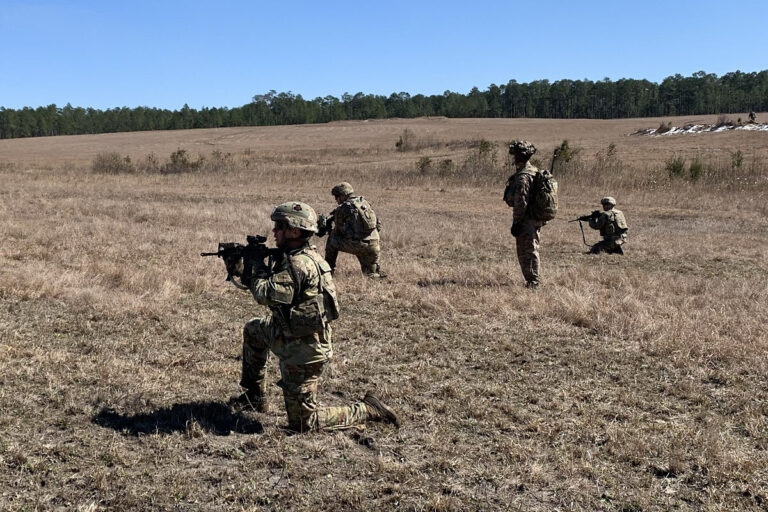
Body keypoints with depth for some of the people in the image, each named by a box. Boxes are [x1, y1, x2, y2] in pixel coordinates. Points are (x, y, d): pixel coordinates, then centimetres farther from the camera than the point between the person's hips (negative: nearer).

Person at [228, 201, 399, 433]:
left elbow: (265, 295, -28)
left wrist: (258, 267, -10)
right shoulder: (295, 257, 7)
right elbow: (269, 289, 15)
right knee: (252, 330, 30)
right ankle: (255, 396, 36)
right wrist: (238, 270, 10)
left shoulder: (297, 264, -25)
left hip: (302, 350, -10)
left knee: (302, 423, 0)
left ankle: (366, 410, 4)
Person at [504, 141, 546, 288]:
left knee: (526, 252, -4)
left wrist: (516, 223, -17)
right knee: (533, 250, 17)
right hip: (537, 220, 10)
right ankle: (535, 281, 24)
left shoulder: (522, 176, -18)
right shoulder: (535, 171, 13)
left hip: (526, 221, -10)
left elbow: (521, 202, -21)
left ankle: (532, 282, -1)